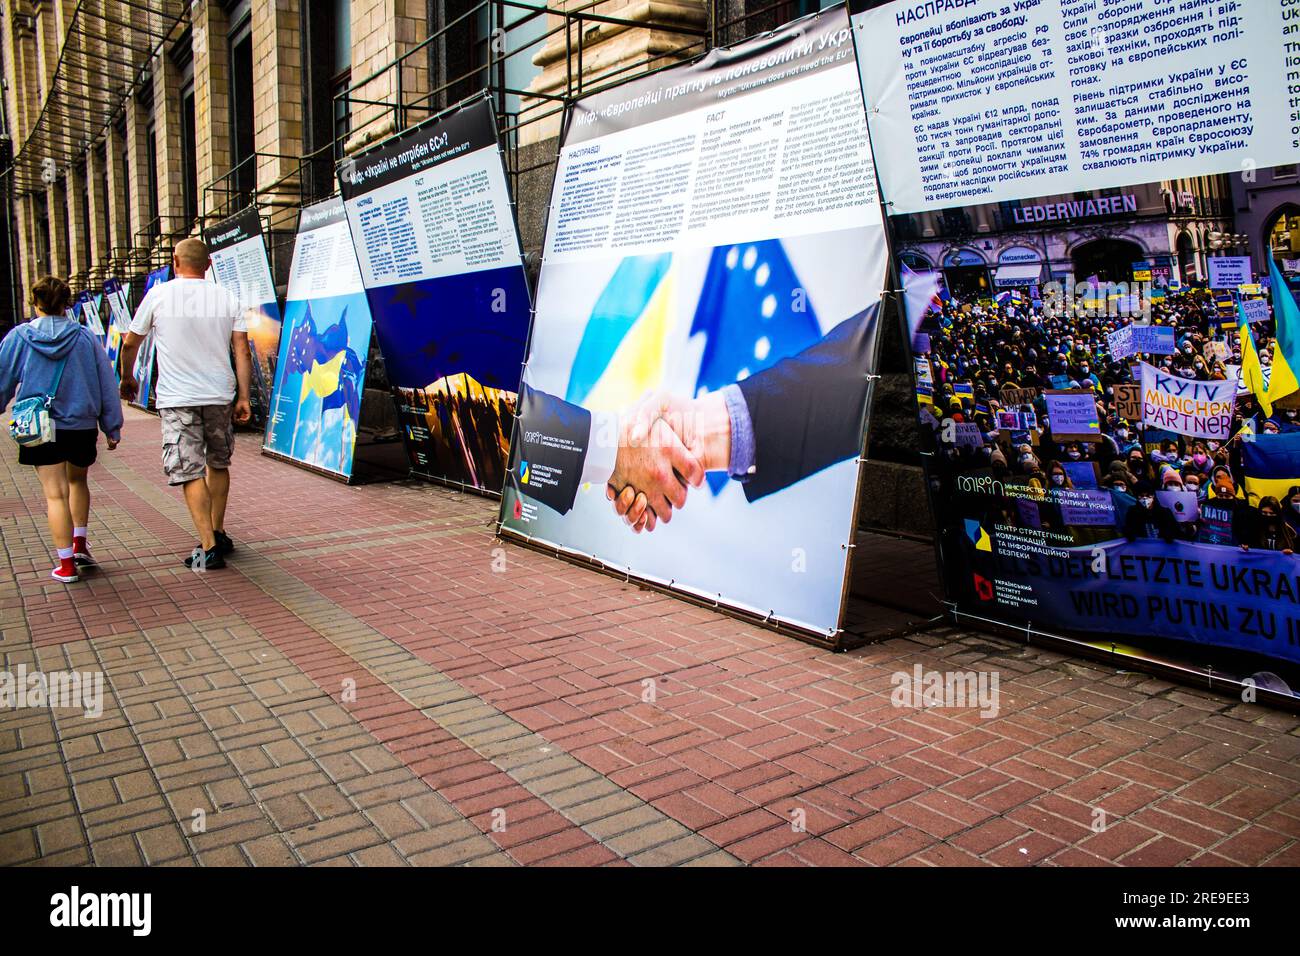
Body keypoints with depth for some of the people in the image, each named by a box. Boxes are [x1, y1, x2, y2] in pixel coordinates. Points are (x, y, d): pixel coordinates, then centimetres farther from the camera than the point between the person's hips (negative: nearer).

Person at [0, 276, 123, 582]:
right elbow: (107, 384, 1)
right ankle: (80, 543, 20)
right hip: (81, 424, 1)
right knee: (77, 480, 25)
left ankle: (66, 564, -1)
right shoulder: (85, 336, -2)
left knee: (55, 493, 0)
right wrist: (112, 428, 8)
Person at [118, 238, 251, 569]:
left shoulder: (159, 295, -1)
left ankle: (209, 548, -7)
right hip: (219, 395, 3)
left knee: (191, 472, -2)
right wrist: (243, 397, 3)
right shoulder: (227, 298, 4)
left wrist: (128, 378, 26)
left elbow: (130, 344, 9)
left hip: (177, 397, -3)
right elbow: (242, 351, -1)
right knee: (218, 463, 19)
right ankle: (218, 534, 27)